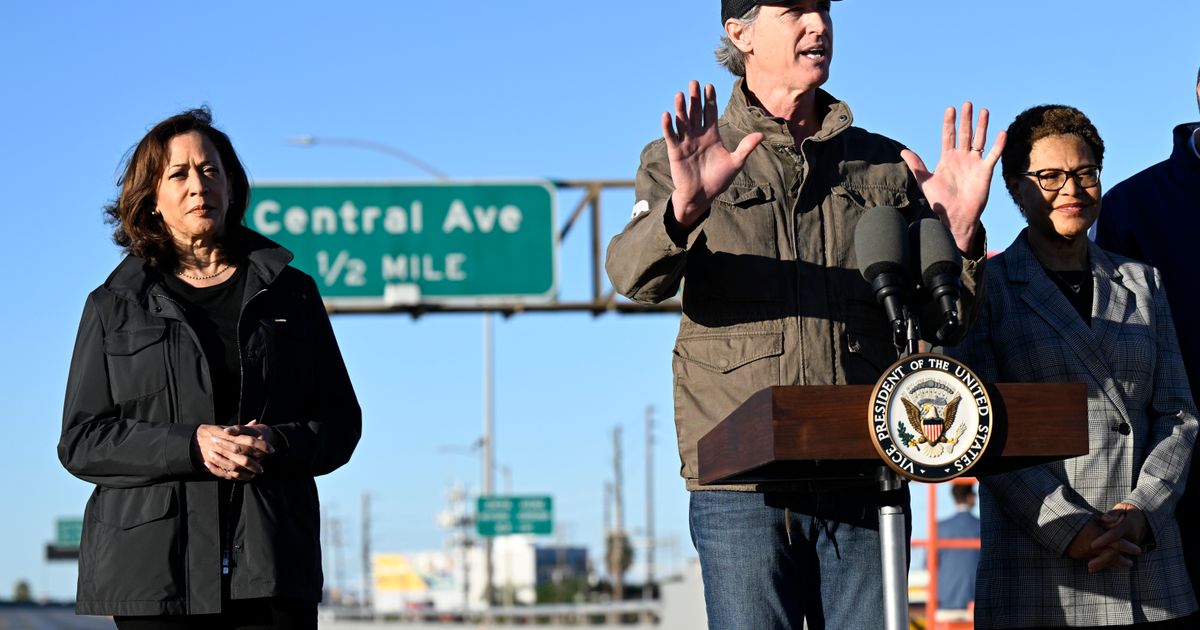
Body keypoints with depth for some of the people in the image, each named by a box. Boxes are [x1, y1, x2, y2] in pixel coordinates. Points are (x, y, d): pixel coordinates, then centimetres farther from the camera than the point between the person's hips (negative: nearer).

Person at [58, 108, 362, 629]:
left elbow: (340, 421, 12)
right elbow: (81, 440, 3)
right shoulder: (115, 307, 11)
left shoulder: (289, 292, 13)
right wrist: (192, 446, -12)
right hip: (156, 565, 0)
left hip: (272, 563, 1)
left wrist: (277, 445, -11)